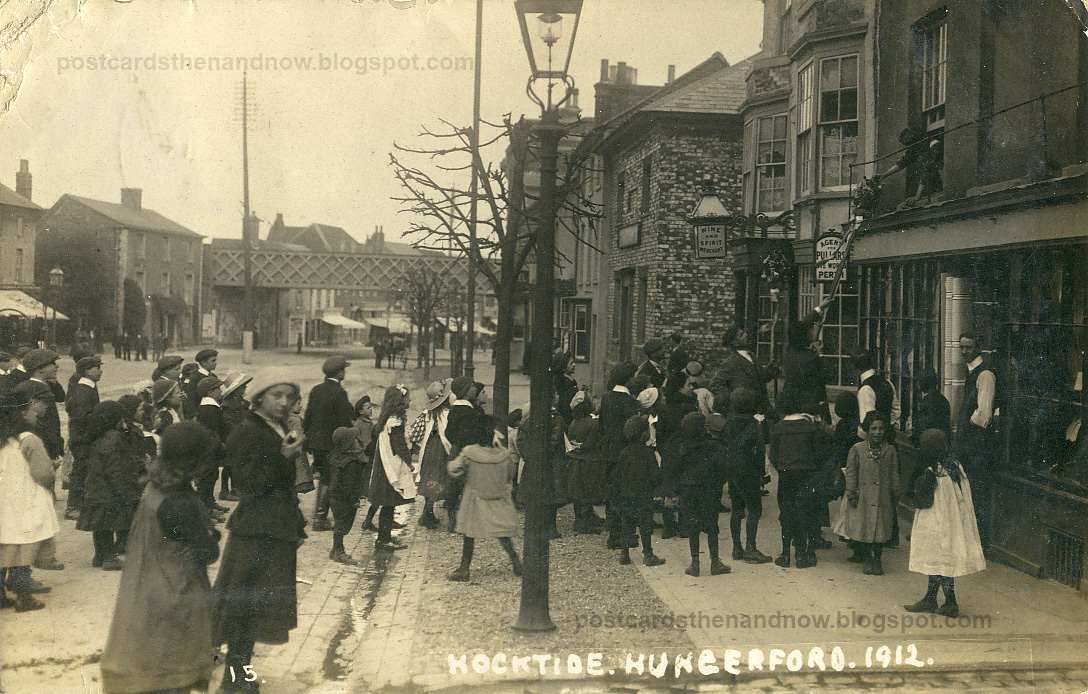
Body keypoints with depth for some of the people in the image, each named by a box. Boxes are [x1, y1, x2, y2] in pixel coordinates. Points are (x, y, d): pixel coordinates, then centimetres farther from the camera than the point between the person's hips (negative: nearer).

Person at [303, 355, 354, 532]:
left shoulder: (315, 390, 5)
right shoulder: (339, 393, -16)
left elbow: (307, 417, 10)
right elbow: (345, 423, -16)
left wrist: (307, 438, 17)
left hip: (314, 442, 7)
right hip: (332, 444, -7)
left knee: (323, 478, 20)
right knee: (328, 480, 3)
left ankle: (318, 516, 26)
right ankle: (320, 518, 4)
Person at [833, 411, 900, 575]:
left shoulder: (890, 450, 1)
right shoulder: (857, 449, -4)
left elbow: (894, 474, 7)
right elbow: (851, 473, -1)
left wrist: (895, 494, 5)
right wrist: (851, 493, -6)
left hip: (882, 498, 1)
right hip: (862, 498, -1)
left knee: (881, 529, 6)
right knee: (862, 528, 4)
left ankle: (877, 559, 24)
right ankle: (866, 559, 21)